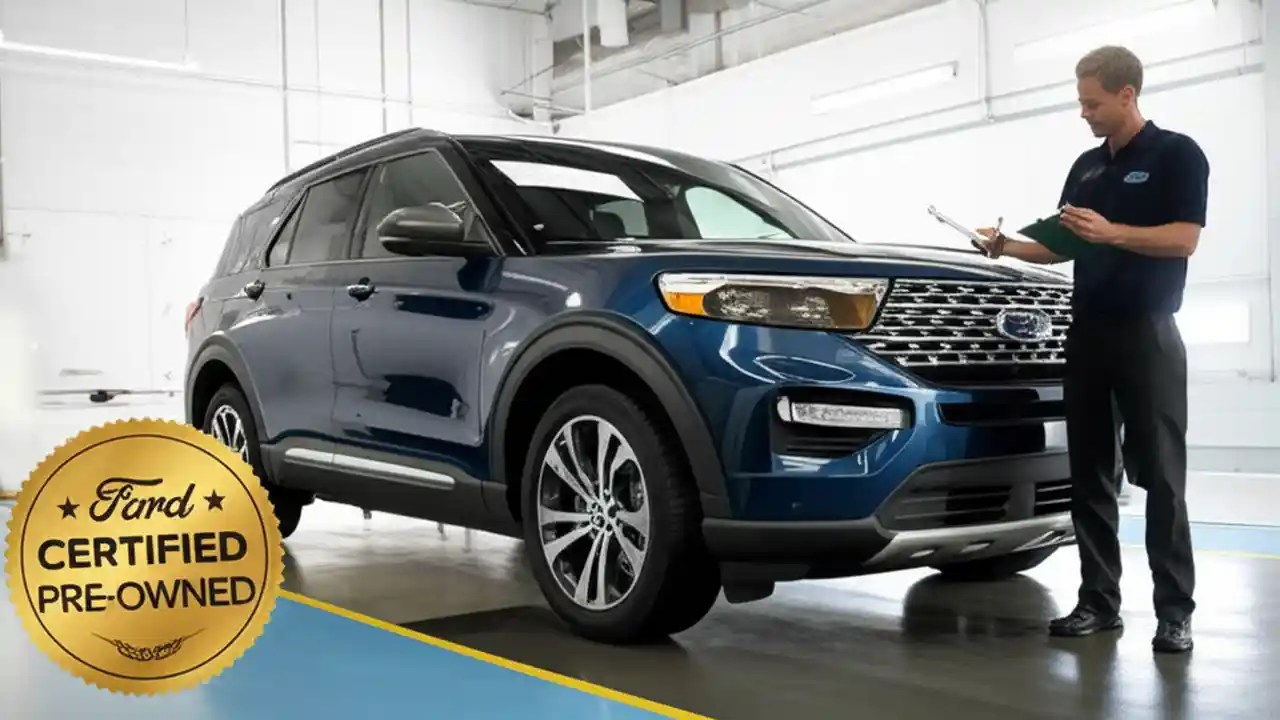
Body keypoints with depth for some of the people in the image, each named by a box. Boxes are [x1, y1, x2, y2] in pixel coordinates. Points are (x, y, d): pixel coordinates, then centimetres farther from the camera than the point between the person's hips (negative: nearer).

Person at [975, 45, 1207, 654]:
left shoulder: (1176, 154, -1)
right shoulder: (1086, 166, 17)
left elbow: (1184, 239, -11)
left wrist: (1112, 232, -22)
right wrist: (1005, 246, 4)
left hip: (1147, 332, -6)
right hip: (1088, 332, 6)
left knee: (1160, 475, -5)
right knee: (1090, 474, 4)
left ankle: (1174, 610, 0)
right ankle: (1099, 600, 10)